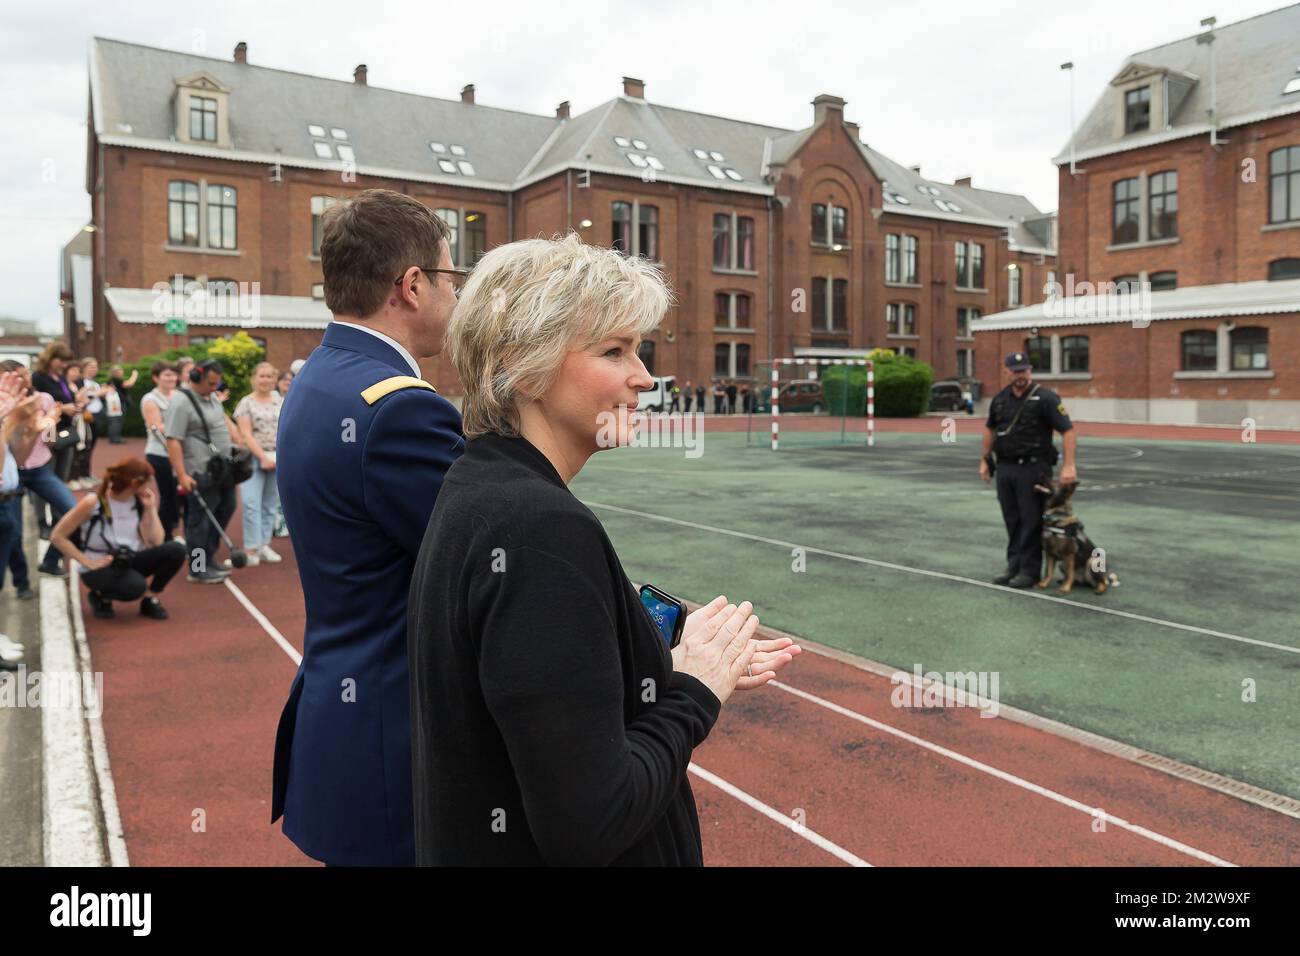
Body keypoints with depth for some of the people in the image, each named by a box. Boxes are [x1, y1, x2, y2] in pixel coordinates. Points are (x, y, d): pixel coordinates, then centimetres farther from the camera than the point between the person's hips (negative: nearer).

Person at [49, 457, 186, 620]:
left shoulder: (139, 501, -3)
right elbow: (57, 537, -13)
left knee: (176, 550, -20)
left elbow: (156, 542, -11)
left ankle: (150, 599, -1)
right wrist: (89, 563, -17)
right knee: (136, 586, -36)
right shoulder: (93, 503, -16)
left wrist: (150, 508, -15)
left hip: (129, 562, 5)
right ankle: (100, 596, -2)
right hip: (99, 568, -5)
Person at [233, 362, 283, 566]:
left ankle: (264, 544, 16)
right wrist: (263, 457, -16)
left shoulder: (281, 402, 11)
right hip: (254, 458, -4)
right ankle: (251, 548, -7)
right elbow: (246, 434, -8)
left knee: (271, 504, 8)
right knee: (252, 503, -11)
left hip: (279, 459, 4)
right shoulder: (246, 403, -1)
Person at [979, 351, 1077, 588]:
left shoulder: (1045, 398, -10)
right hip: (1005, 468, 6)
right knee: (1012, 520, 12)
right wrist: (984, 460, 17)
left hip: (1032, 468, -5)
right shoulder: (1000, 399, 8)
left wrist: (1069, 465, -22)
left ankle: (1029, 569, 9)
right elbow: (990, 430, 20)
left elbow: (1067, 430, -14)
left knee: (1031, 520, 1)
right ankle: (1014, 565, 22)